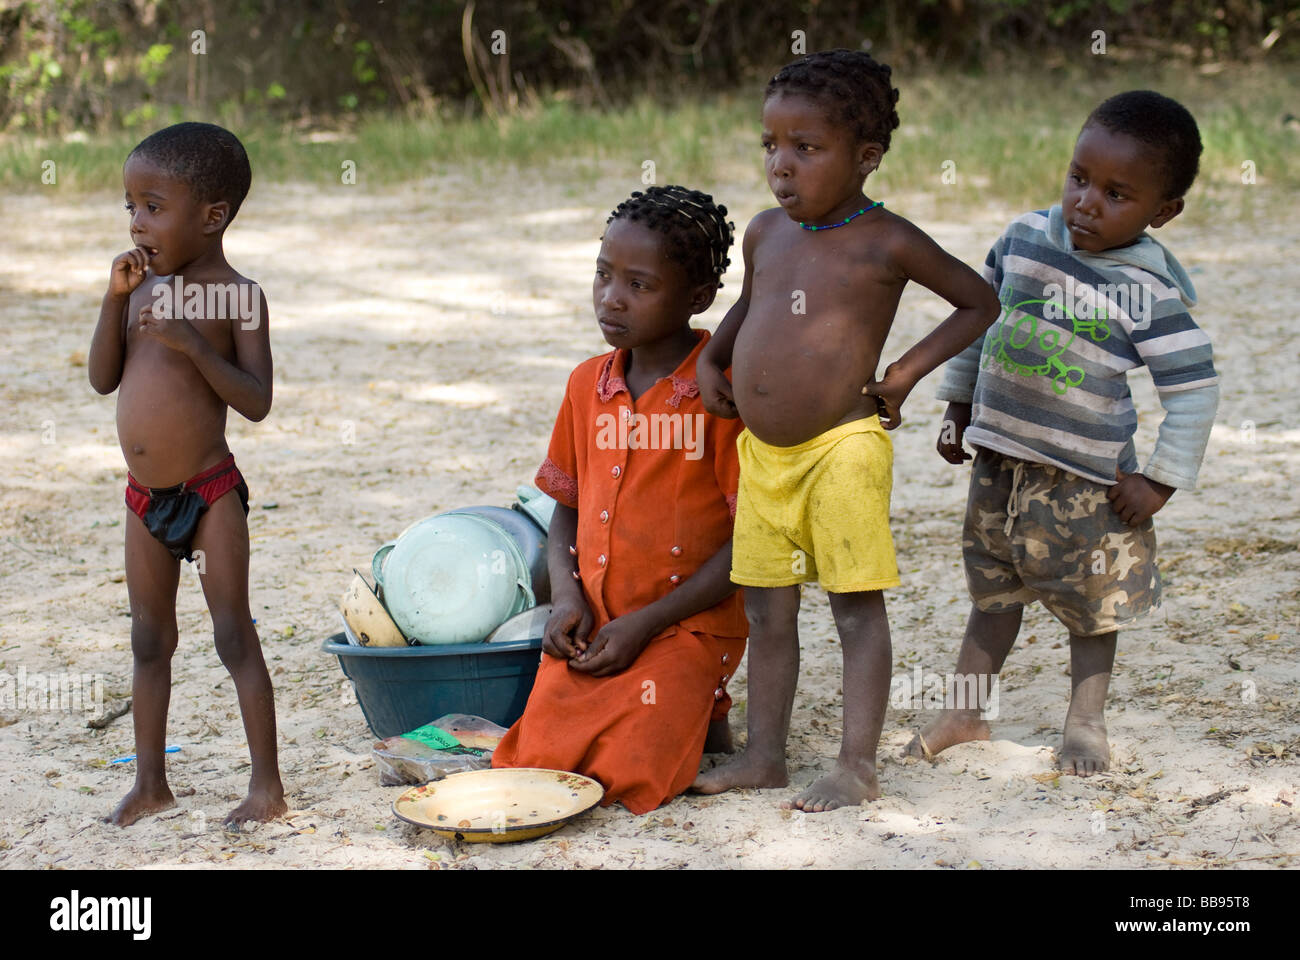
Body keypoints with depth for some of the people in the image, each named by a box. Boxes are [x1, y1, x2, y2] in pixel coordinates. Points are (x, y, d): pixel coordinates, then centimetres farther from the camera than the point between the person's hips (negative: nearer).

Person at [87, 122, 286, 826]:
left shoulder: (236, 296, -10)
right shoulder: (143, 287, 6)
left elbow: (257, 400, -15)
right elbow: (102, 378, 4)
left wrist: (192, 344, -25)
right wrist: (116, 298, -6)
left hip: (209, 493, -6)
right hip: (145, 496, 6)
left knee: (234, 636, -1)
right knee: (150, 640, 14)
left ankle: (267, 786, 6)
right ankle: (149, 782, 25)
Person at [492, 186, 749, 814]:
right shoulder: (587, 385, 9)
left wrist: (645, 624, -15)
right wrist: (566, 598, -3)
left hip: (685, 625, -5)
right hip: (590, 627, 5)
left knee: (628, 774, -21)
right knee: (539, 761, -12)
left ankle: (703, 716, 11)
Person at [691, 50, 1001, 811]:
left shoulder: (886, 243, -9)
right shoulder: (766, 232, 8)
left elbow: (980, 302, 1)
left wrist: (908, 371, -7)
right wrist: (712, 358, 13)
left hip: (841, 448, -6)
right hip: (762, 454, 7)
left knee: (857, 606, -1)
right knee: (767, 611, 12)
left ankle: (858, 765, 6)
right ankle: (765, 755, 22)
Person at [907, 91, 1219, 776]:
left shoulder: (1152, 289, -16)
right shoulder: (1024, 237, -2)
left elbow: (1194, 390, -14)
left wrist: (1160, 481, -14)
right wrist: (959, 403, 17)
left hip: (1089, 476, -4)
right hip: (999, 458, 4)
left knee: (1093, 604, 10)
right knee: (993, 591, 18)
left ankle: (1085, 720, 28)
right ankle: (964, 715, 29)